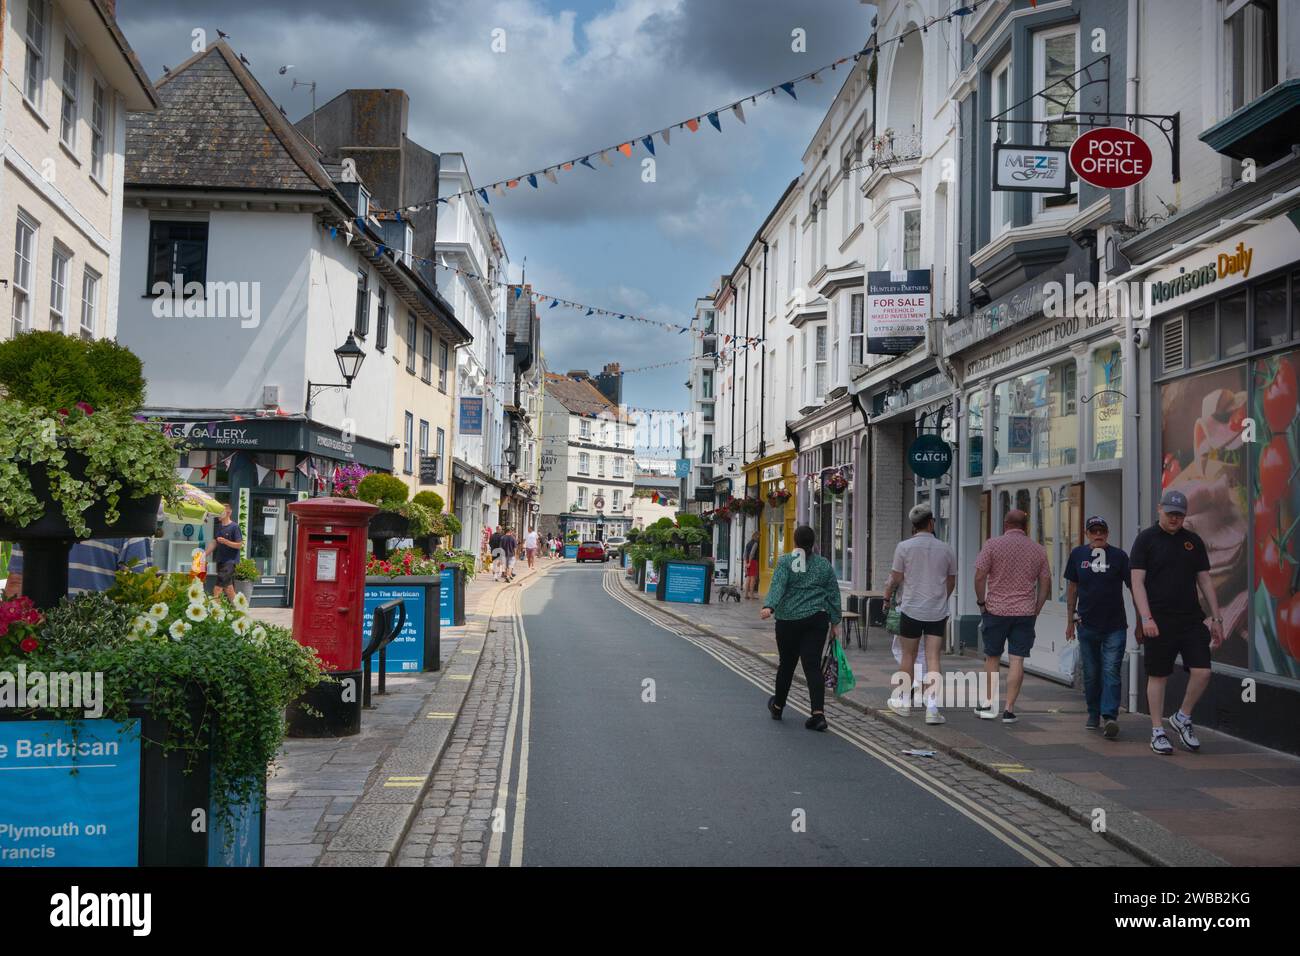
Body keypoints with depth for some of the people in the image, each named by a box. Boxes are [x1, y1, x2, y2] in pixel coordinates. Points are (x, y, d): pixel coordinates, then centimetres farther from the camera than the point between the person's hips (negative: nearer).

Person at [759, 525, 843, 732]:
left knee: (786, 663, 13)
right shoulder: (824, 564, 8)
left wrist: (769, 607, -27)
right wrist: (835, 622, 14)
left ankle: (778, 706, 31)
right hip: (817, 620, 2)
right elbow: (834, 595, 10)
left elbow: (777, 585, -17)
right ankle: (818, 713, -14)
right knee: (813, 666, -1)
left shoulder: (785, 561, -1)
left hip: (789, 620, -1)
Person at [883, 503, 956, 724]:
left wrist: (887, 598, 16)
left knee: (909, 656, 13)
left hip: (911, 609, -1)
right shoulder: (945, 549, 3)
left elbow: (896, 578, -2)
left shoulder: (904, 547, -6)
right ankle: (932, 708, -10)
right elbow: (951, 582, 14)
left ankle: (904, 702, 24)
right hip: (938, 612, 2)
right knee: (933, 659, 0)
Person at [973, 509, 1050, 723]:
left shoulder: (992, 544, -4)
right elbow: (1045, 583, 7)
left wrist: (981, 602, 3)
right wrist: (1036, 611, 14)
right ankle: (1009, 709, 0)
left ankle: (989, 703, 17)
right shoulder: (1038, 549, 6)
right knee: (1017, 660, 1)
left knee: (992, 657, 13)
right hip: (1025, 613, 1)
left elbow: (980, 577, -8)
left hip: (996, 610, -1)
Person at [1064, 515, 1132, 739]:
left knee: (1111, 672, -8)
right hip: (1087, 625, 3)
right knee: (1091, 674, 10)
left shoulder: (1118, 555, -3)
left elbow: (1133, 586, -2)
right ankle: (1094, 715, 23)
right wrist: (1070, 620, 14)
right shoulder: (1078, 555, 5)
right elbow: (1072, 588, 13)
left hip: (1115, 626, -2)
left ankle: (1110, 717, -14)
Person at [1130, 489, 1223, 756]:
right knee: (1158, 675, 2)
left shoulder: (1193, 541, 11)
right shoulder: (1146, 539, -1)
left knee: (1202, 671, -6)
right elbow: (1137, 581, -6)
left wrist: (1216, 618, 9)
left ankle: (1182, 718, 17)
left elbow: (1205, 580, 14)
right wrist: (1146, 618, -15)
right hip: (1158, 621, -4)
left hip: (1191, 619, 4)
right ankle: (1157, 732, 12)